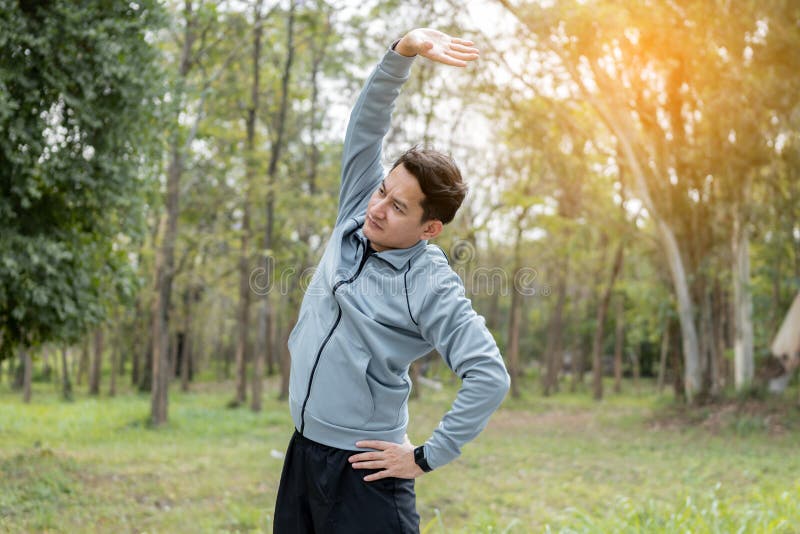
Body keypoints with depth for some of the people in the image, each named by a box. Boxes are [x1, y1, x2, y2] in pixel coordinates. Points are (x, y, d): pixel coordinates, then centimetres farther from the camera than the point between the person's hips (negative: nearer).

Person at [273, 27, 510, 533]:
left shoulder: (431, 287, -17)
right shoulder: (357, 217, 0)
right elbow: (366, 124, -2)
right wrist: (403, 51, -17)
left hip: (365, 470, -7)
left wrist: (426, 458, -18)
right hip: (303, 450, 7)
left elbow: (490, 377, -23)